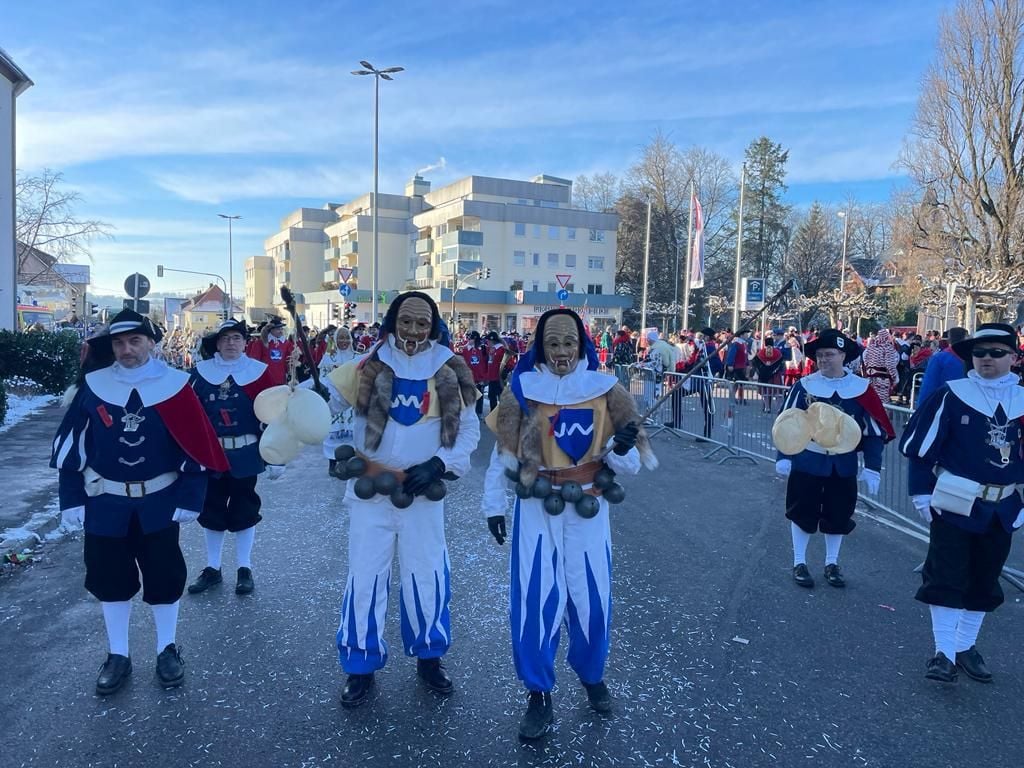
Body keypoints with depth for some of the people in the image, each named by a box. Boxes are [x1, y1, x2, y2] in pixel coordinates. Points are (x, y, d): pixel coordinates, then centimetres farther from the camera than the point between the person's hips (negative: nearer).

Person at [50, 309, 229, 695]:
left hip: (160, 501, -2)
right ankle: (117, 655, 29)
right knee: (110, 577, 12)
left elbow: (196, 445, -7)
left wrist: (190, 498, -10)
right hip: (105, 503, 2)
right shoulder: (93, 386, -4)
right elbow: (71, 445, 1)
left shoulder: (174, 386, -9)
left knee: (164, 576, 8)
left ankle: (167, 650, 27)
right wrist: (71, 498, -2)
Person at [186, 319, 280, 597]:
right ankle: (212, 569, 27)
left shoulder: (259, 372, -5)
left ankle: (244, 569, 22)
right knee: (212, 511, 12)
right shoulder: (200, 372, 0)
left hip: (245, 455, -2)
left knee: (244, 511, 8)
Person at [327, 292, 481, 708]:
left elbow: (470, 429, 3)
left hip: (423, 494, 1)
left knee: (427, 577, 10)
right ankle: (361, 667, 25)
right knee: (365, 577, 6)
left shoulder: (449, 370, -1)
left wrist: (439, 463, -8)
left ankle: (429, 658, 32)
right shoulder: (370, 366, -5)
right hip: (371, 491, -1)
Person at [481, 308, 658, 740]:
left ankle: (592, 676, 36)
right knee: (534, 600, 0)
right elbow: (503, 452, 3)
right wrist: (493, 505, 2)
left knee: (592, 600, 9)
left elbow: (629, 466, 0)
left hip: (588, 510, 1)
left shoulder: (605, 390, -1)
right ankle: (538, 695, 18)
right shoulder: (523, 389, -3)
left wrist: (623, 447, -22)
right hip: (537, 510, -1)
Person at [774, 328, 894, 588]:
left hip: (843, 466, 1)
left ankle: (832, 564, 30)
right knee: (803, 513, 7)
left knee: (838, 516, 12)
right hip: (807, 463, -1)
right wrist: (783, 457, -9)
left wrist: (872, 468, -6)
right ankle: (799, 563, 23)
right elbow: (786, 423, -4)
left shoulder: (861, 389, -6)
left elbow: (875, 431, -2)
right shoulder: (804, 386, -8)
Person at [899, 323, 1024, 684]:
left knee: (984, 581, 14)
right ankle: (944, 652, 7)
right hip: (954, 504, -4)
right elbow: (919, 447, -7)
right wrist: (922, 495, -8)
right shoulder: (951, 395, -10)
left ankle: (965, 646, 30)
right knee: (946, 578, -3)